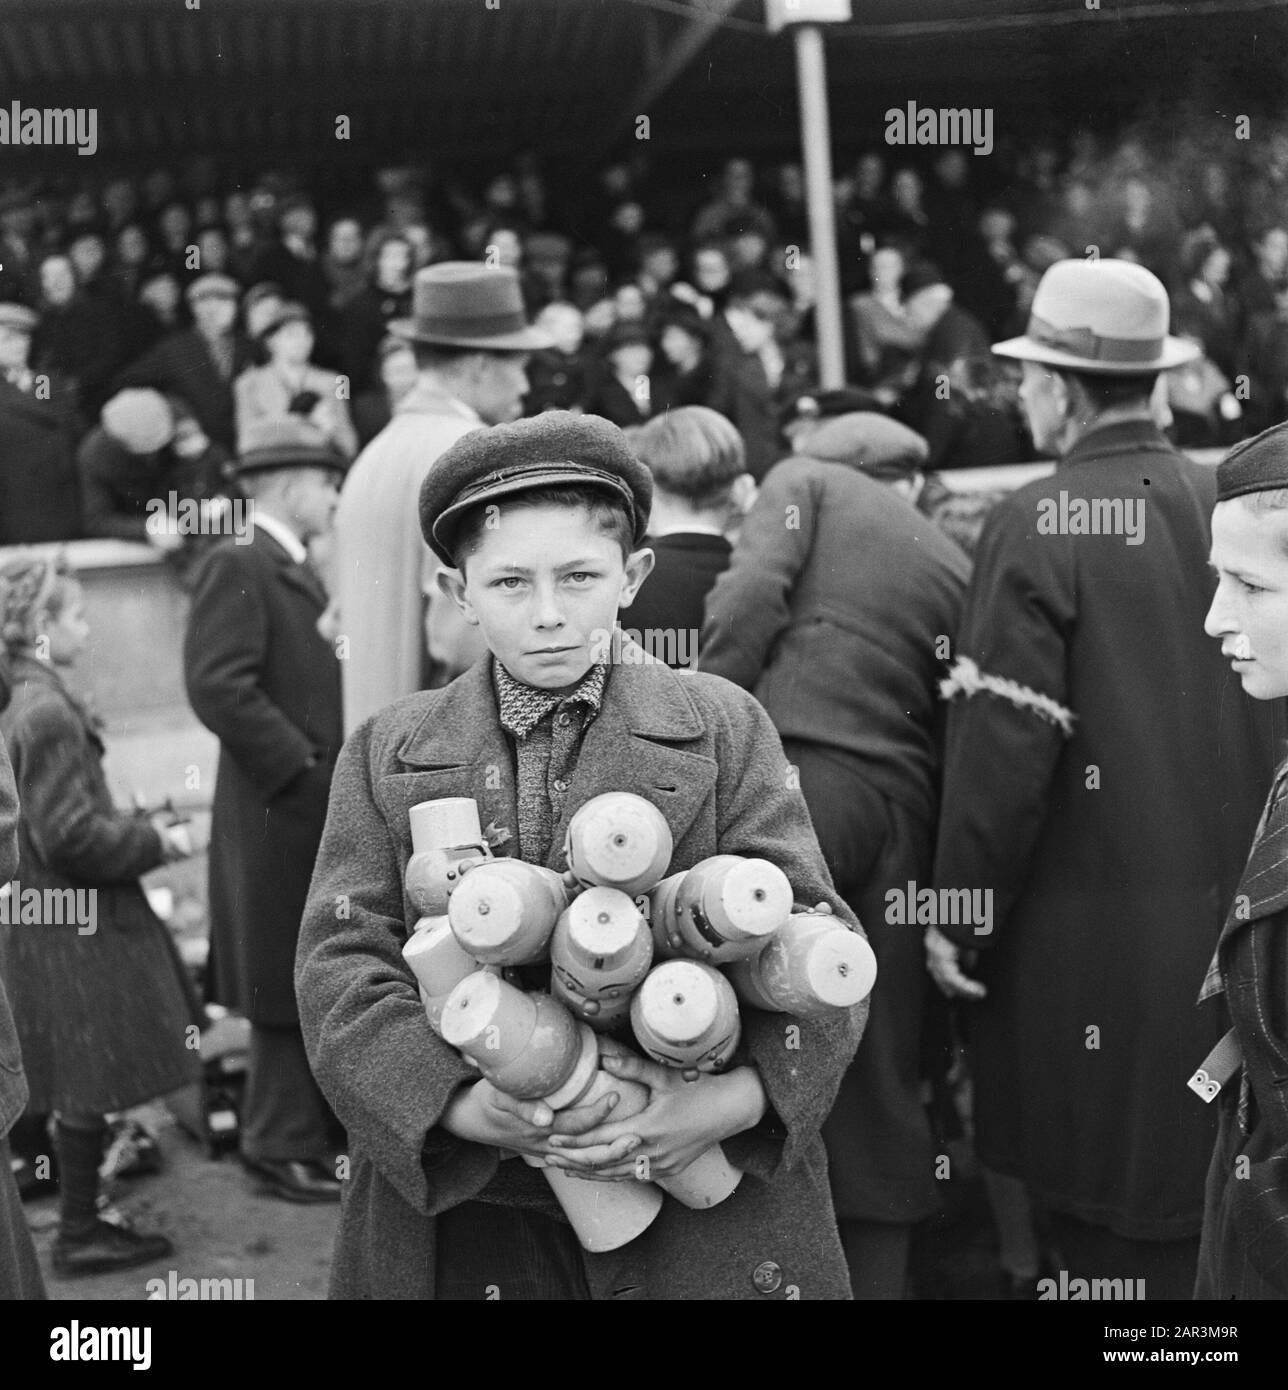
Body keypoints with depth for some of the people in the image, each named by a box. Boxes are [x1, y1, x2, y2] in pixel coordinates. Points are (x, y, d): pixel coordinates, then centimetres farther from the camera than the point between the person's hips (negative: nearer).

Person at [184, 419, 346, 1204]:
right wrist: (301, 766, -20)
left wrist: (340, 769, 8)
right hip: (282, 813, -9)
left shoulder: (296, 568, 17)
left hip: (323, 812, 9)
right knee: (289, 989, -1)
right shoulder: (238, 566, -13)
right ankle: (285, 1148, 10)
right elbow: (218, 685, -22)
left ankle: (319, 1129, 27)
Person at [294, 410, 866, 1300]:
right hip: (461, 1216, 1)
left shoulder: (723, 727, 3)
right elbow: (343, 968, -3)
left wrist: (738, 1097, -22)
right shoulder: (385, 757, 6)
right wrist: (467, 1109, -20)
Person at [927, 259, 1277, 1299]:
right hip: (1233, 913, 5)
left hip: (1094, 931, -5)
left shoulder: (1039, 525, -13)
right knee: (1208, 1217, 17)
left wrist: (960, 914, -6)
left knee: (1109, 1224, 7)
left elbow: (1005, 742, -16)